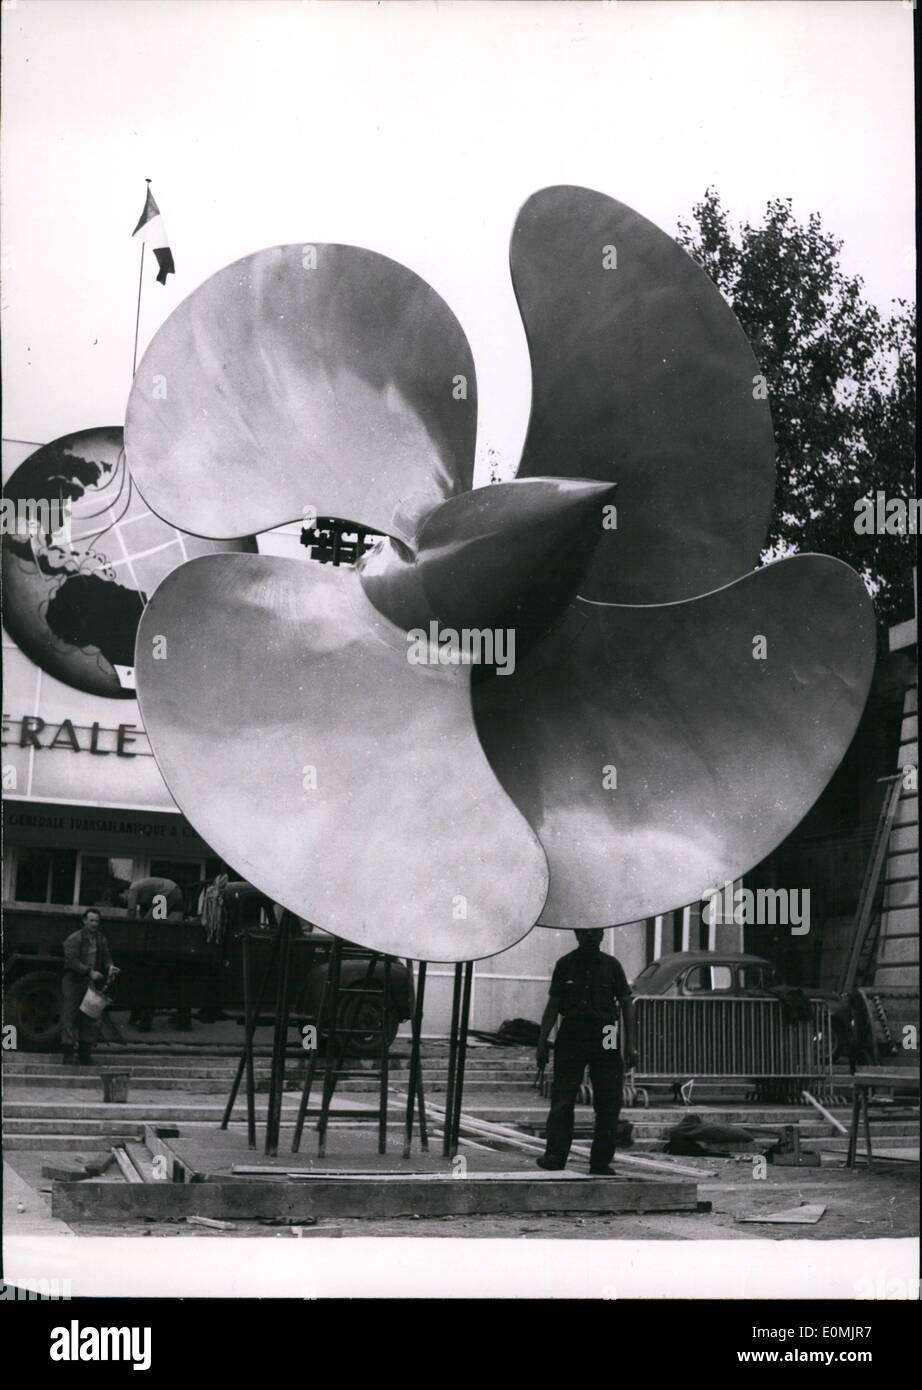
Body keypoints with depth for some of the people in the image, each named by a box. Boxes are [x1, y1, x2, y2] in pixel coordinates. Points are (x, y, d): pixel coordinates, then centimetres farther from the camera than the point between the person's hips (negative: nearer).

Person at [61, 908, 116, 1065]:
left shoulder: (101, 939, 11)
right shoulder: (74, 939, -10)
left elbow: (106, 957, 16)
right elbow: (72, 960, -17)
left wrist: (109, 966, -7)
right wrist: (89, 972, -23)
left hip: (91, 983, 6)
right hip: (73, 982, -6)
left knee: (88, 1018, 8)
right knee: (69, 1017, -5)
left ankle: (85, 1052, 15)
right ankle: (68, 1051, -3)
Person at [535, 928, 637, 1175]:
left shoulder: (611, 965, 8)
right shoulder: (565, 964, 8)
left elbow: (626, 1004, 7)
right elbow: (553, 1006, 9)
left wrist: (629, 1044, -2)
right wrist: (542, 1042, 2)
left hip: (604, 1039, 1)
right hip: (571, 1034, 0)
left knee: (608, 1103, -1)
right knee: (562, 1099, -8)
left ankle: (601, 1161, 6)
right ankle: (555, 1154, -9)